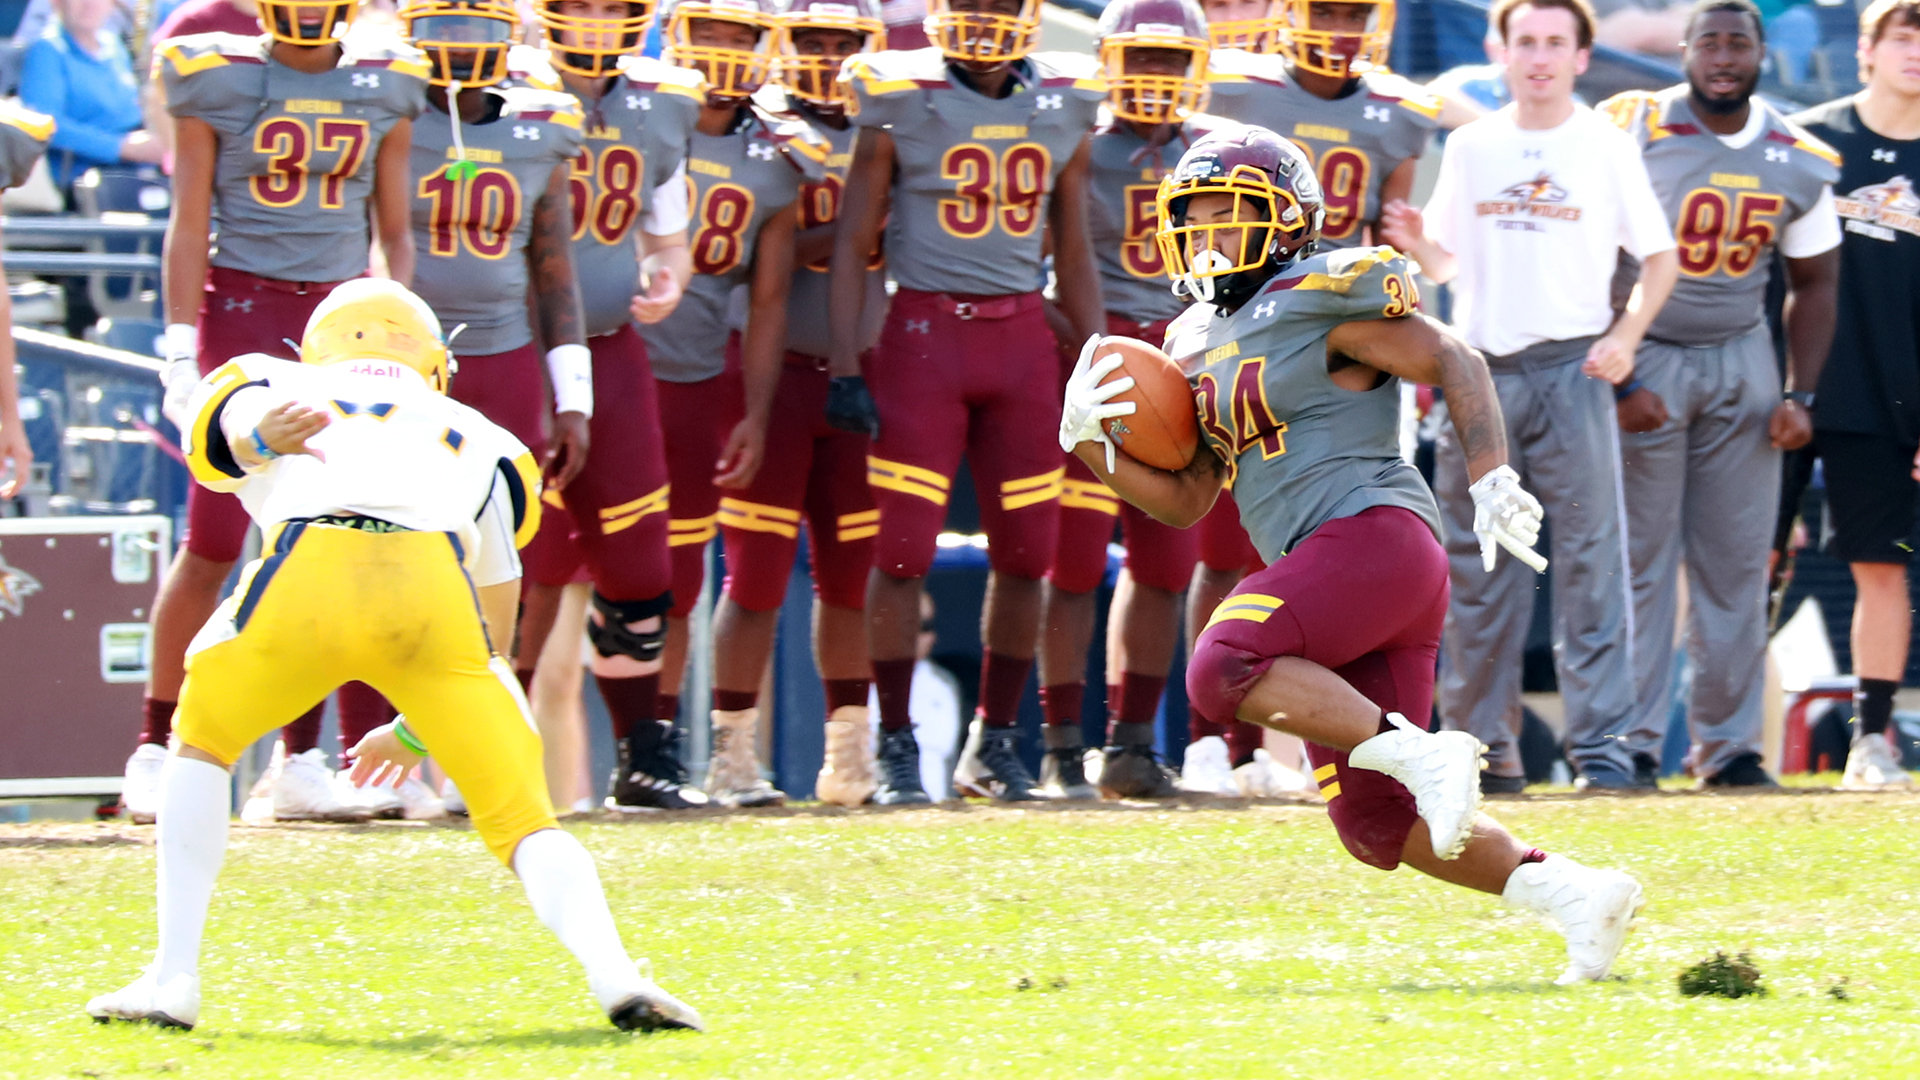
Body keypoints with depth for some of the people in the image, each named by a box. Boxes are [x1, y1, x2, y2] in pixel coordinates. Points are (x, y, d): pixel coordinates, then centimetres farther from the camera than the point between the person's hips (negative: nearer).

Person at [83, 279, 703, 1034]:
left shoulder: (273, 388, 35)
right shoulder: (475, 442, 40)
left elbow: (240, 415, 6)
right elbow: (492, 640, 40)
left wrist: (266, 434, -19)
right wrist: (419, 735, 57)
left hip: (311, 568, -1)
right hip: (433, 584, 1)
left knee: (203, 744, 27)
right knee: (521, 820, 12)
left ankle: (173, 977, 17)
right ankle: (616, 976, -13)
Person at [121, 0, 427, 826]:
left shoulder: (384, 88, 8)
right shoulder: (216, 81, -2)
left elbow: (394, 231, 13)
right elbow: (189, 224, -2)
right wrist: (182, 348, -7)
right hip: (242, 311, -3)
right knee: (214, 544, -5)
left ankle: (302, 761, 7)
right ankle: (155, 750, 5)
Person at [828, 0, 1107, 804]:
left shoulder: (1062, 109, 8)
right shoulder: (899, 103, -3)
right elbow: (852, 245, 0)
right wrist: (846, 369, -7)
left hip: (1022, 338, 4)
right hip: (924, 334, -4)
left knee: (1025, 551, 4)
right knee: (903, 549, -6)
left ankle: (994, 741, 16)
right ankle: (896, 745, 3)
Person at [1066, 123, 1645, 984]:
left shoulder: (1323, 299, -3)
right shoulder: (1200, 344, 21)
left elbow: (1452, 362, -5)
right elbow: (1185, 500, 22)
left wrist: (1492, 478, -16)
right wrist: (1091, 445, 7)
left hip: (1375, 534, -9)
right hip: (1325, 563, 9)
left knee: (1223, 670, -28)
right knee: (1373, 825, 5)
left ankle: (1417, 753, -23)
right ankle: (1573, 894, 10)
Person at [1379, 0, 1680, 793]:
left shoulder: (1608, 148, 3)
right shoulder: (1470, 148, 11)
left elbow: (1661, 259, 5)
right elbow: (1450, 264, 15)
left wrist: (1625, 338, -9)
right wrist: (1416, 246, -7)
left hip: (1572, 368, -3)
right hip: (1481, 369, 3)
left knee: (1589, 556, -7)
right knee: (1477, 565, 4)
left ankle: (1602, 744, -7)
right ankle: (1483, 745, 10)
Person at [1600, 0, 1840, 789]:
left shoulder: (1798, 162, 2)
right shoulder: (1632, 133, -11)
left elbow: (1814, 283, 12)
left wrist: (1800, 394, 4)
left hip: (1740, 363, 4)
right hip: (1644, 360, -4)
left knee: (1737, 562, 3)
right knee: (1640, 558, -4)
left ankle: (1727, 740, 9)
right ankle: (1633, 738, 1)